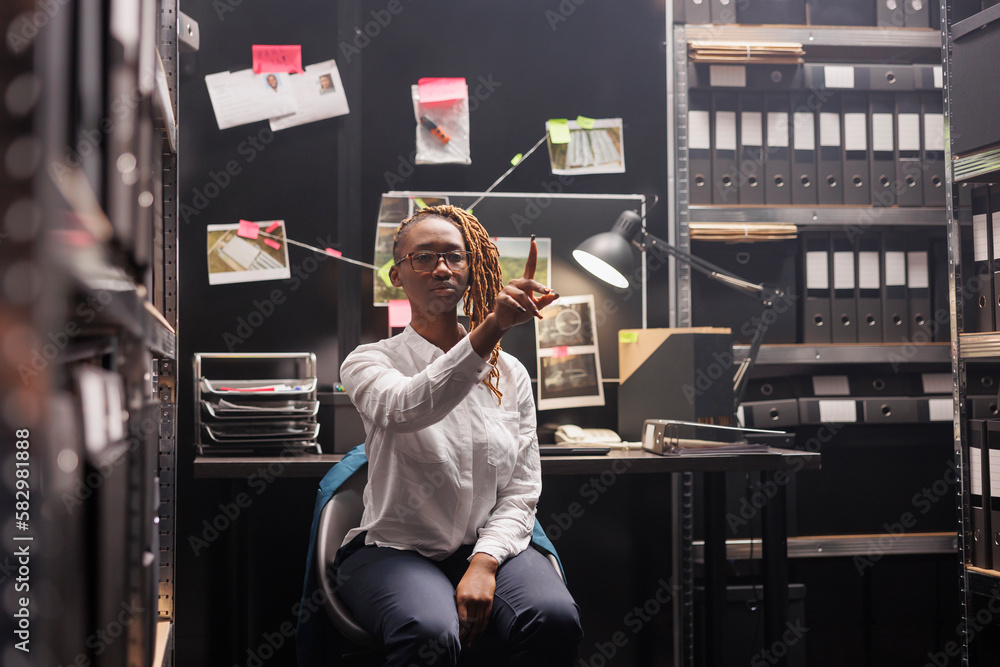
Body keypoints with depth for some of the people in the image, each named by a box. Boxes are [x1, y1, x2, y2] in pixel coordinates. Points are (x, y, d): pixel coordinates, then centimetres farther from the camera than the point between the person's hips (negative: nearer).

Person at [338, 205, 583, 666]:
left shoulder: (509, 373, 11)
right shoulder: (369, 363, 1)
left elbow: (521, 492, 5)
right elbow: (404, 409, -25)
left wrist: (484, 563, -14)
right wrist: (491, 330, -38)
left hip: (488, 545, 3)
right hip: (394, 549, -3)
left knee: (556, 619, -28)